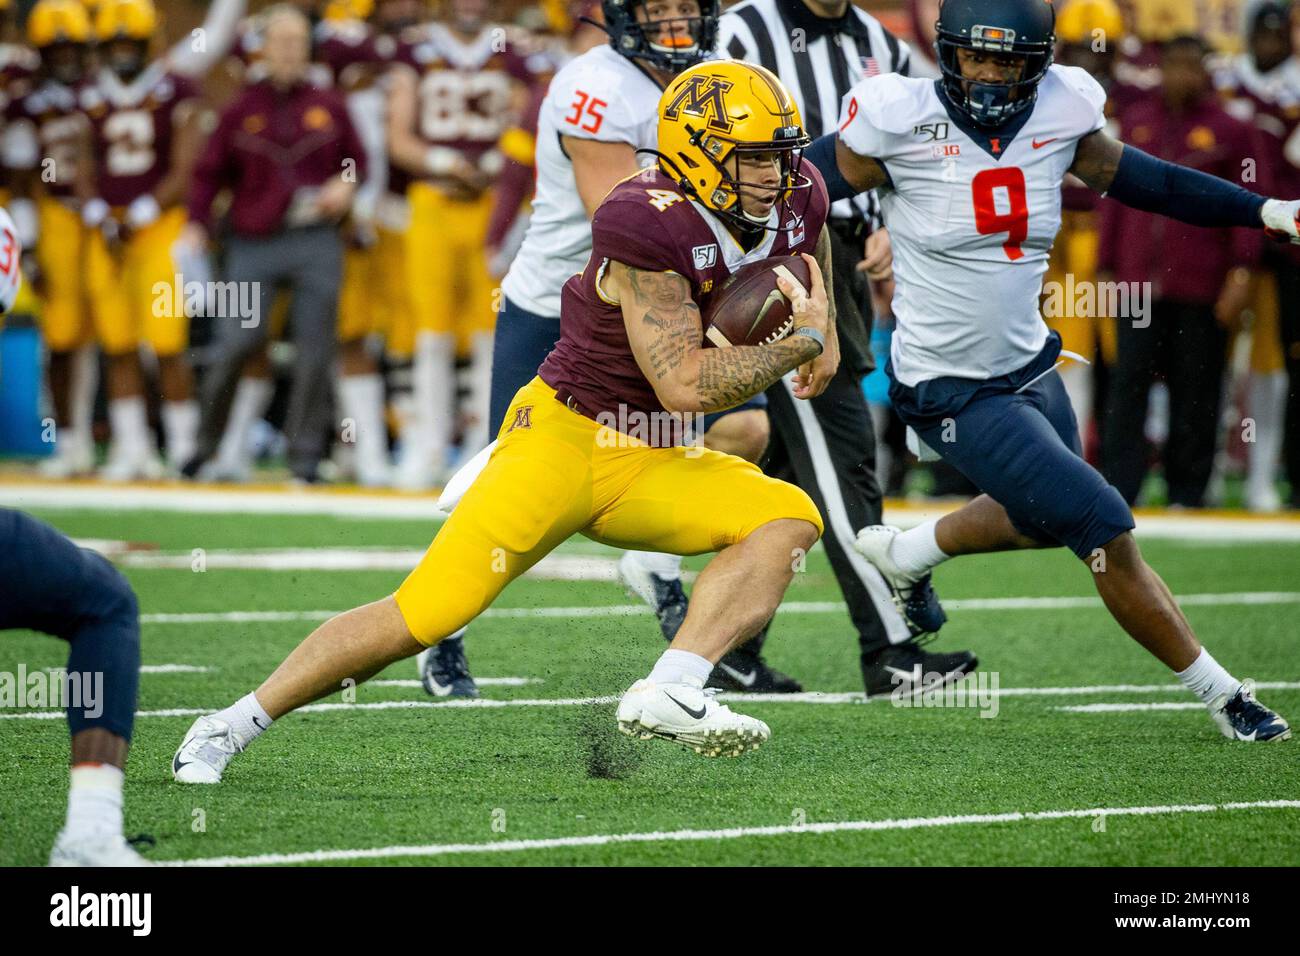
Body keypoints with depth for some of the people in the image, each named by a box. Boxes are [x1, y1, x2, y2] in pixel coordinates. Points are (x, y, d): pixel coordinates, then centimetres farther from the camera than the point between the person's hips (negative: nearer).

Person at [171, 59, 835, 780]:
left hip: (648, 464, 7)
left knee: (790, 521, -15)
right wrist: (799, 343, -17)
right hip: (563, 439, -7)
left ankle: (668, 695, -26)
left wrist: (824, 339, 8)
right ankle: (231, 726, -1)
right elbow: (684, 384, -27)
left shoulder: (796, 201, 0)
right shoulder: (648, 226, -24)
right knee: (426, 614, -14)